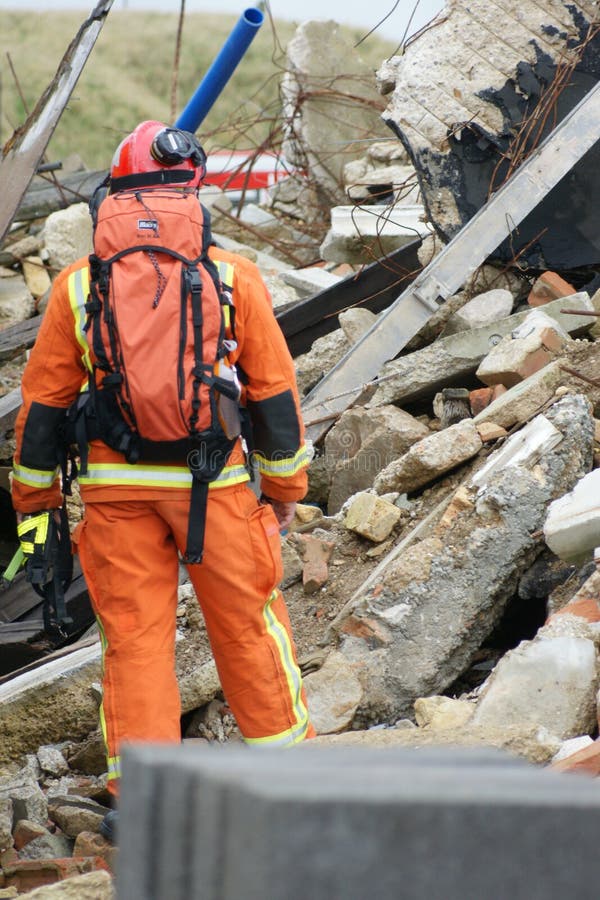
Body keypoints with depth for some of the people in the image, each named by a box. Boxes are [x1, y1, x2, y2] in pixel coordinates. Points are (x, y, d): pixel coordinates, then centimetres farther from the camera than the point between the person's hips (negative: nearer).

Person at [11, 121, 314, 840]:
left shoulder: (78, 286, 0)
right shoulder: (233, 278, -2)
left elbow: (44, 400, 4)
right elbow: (274, 390, 2)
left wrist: (32, 495, 15)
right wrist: (284, 485, 13)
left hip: (114, 485, 1)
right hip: (214, 483, -1)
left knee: (133, 634, 7)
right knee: (247, 623, 12)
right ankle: (284, 760, 23)